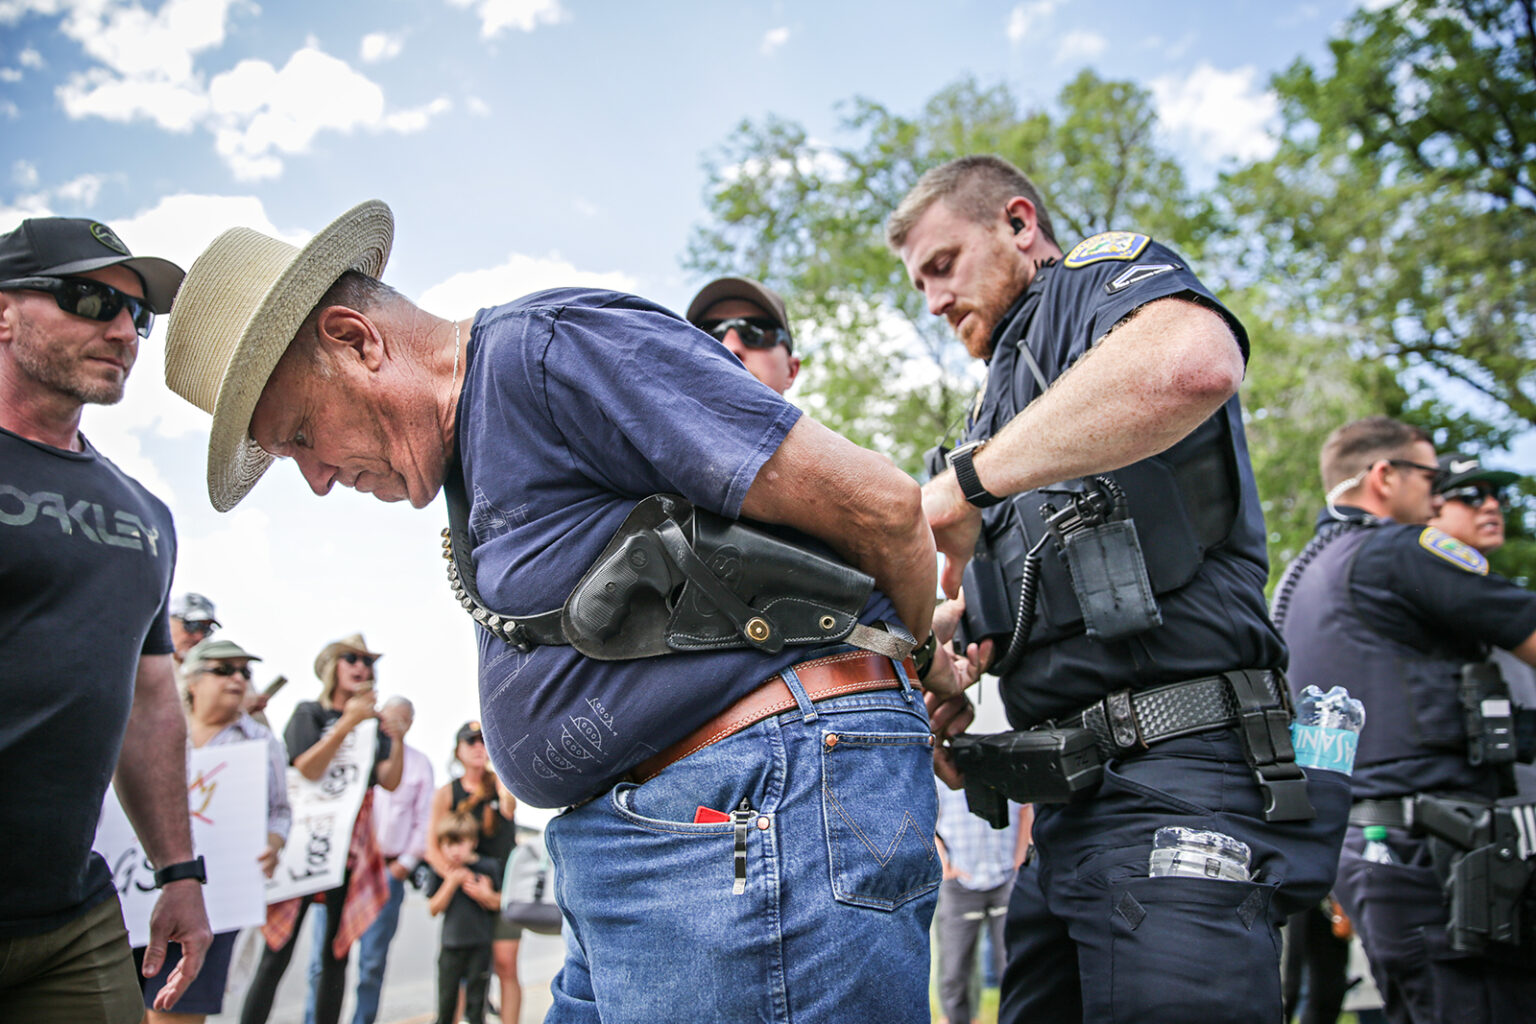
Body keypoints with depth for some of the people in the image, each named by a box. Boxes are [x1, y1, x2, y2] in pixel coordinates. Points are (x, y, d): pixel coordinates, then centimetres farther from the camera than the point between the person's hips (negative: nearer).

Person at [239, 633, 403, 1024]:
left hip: (354, 848, 4)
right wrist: (346, 724, -19)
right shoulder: (309, 713, 2)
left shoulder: (373, 722, 11)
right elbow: (306, 771, -12)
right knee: (276, 955, -6)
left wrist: (398, 741, -14)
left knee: (337, 956, 6)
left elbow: (389, 781, 2)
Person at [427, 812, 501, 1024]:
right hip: (451, 945, 2)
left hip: (480, 946, -2)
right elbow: (433, 909, -6)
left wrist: (487, 896, -19)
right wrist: (451, 882, -17)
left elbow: (501, 902, 3)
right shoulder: (441, 872, -2)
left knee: (476, 1001, 6)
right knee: (446, 1000, 12)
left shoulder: (488, 867, -5)